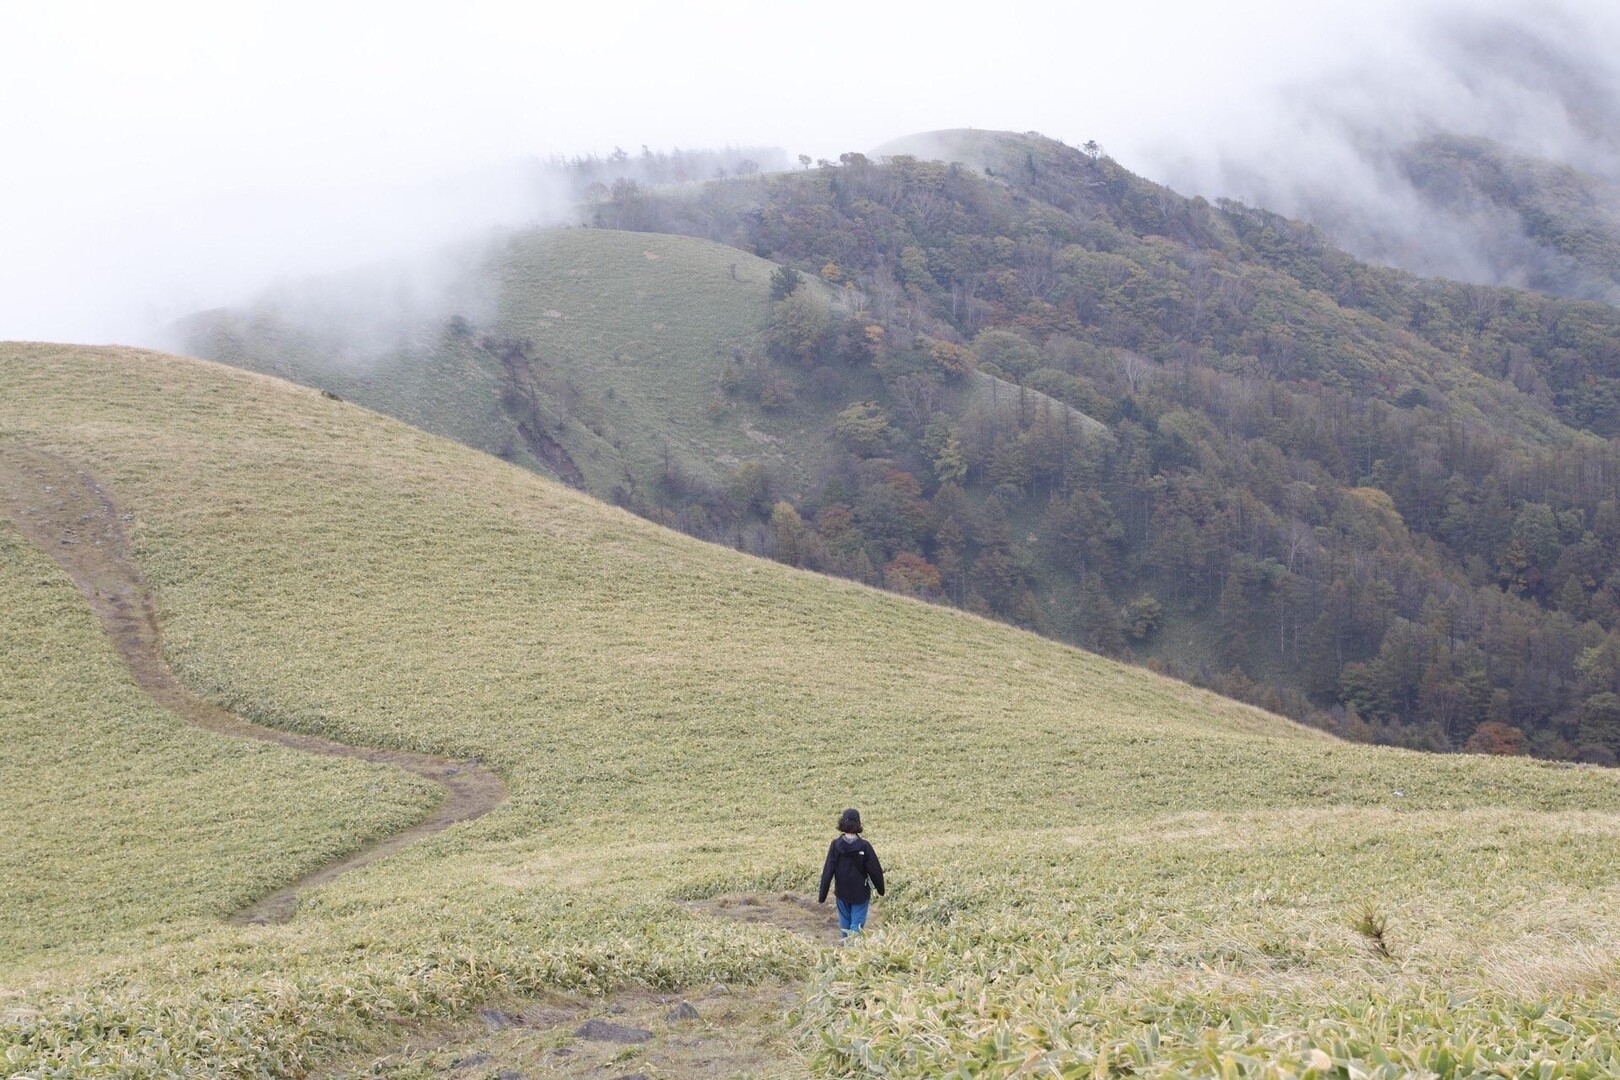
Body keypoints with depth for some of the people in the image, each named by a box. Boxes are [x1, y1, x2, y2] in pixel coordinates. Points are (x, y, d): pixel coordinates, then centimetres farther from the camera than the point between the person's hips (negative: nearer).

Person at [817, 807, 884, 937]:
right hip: (860, 894, -2)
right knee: (857, 925, 4)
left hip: (842, 893, 2)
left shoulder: (836, 845, -11)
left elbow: (827, 872, -10)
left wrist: (822, 896, -3)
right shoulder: (864, 846, -17)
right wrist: (880, 889, 7)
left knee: (844, 924, 20)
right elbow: (875, 870, -10)